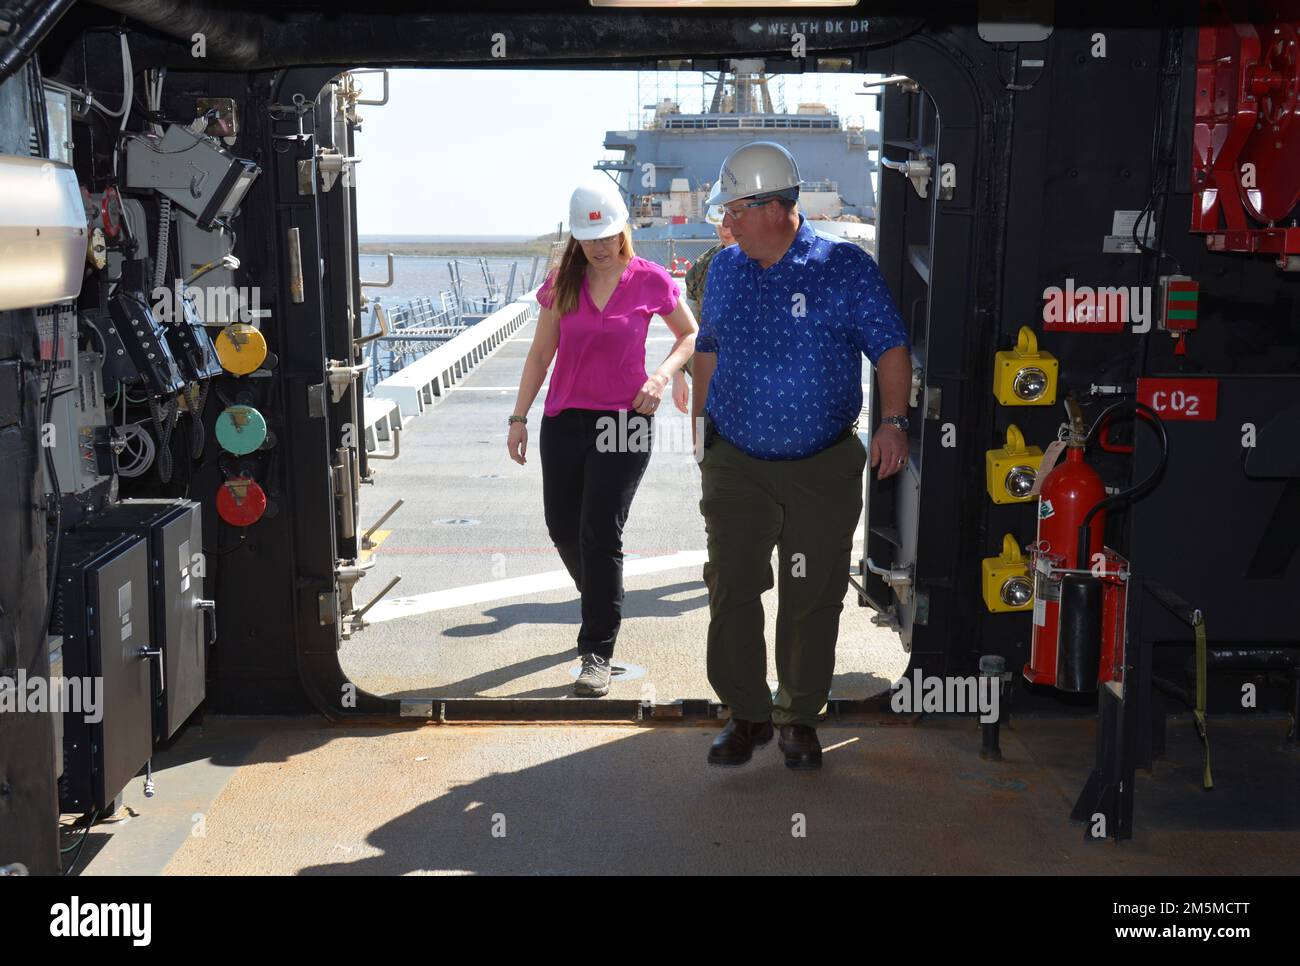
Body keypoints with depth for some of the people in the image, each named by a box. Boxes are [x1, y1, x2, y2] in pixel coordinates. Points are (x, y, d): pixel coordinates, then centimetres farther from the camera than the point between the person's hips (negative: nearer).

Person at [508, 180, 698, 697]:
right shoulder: (561, 282, 3)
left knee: (600, 535, -8)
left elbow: (691, 334, 10)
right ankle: (602, 605, 38)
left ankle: (597, 653, 1)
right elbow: (540, 352, 9)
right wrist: (519, 417, 6)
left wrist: (663, 375, -7)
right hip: (564, 420, 4)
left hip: (624, 421, -3)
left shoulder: (650, 280, -3)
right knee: (563, 530, 9)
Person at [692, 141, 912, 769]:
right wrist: (700, 435, 17)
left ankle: (800, 718, 19)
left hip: (823, 467, -2)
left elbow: (890, 347, -3)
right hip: (735, 464, 3)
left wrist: (893, 421, -16)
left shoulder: (846, 267, -5)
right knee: (731, 589, -2)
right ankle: (746, 713, 12)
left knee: (812, 597, 4)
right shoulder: (724, 270, 8)